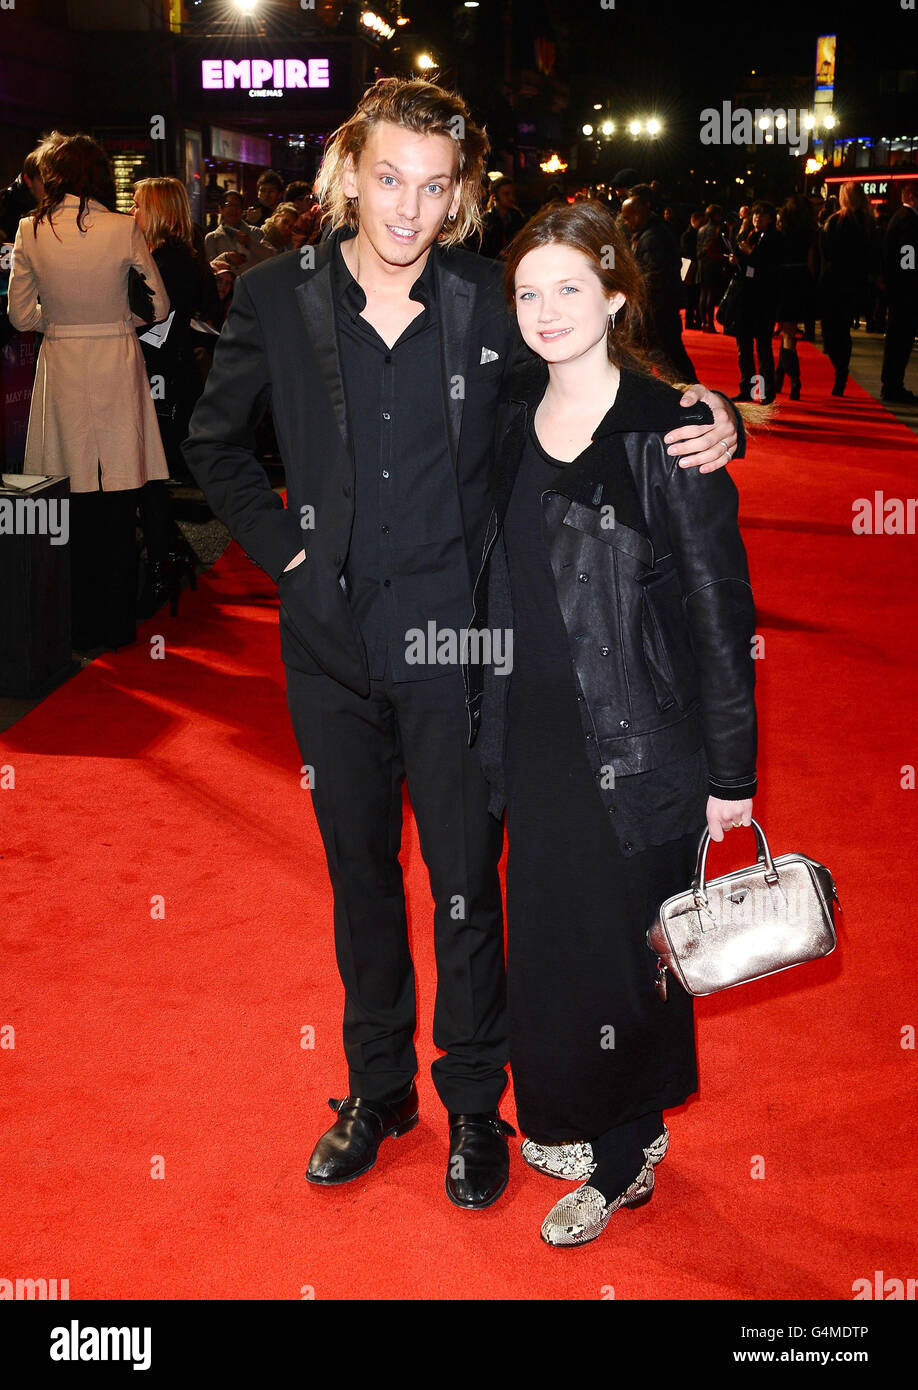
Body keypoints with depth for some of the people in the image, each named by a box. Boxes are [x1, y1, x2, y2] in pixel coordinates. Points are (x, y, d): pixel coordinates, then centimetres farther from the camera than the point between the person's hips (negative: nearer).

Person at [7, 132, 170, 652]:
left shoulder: (31, 232, -2)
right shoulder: (124, 229, -8)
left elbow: (22, 316, 3)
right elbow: (159, 306, 0)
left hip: (61, 367, 2)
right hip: (116, 366, -1)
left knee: (72, 507, 9)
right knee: (118, 504, 7)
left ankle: (76, 625, 16)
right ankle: (115, 624, 14)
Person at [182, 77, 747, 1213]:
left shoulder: (489, 302, -5)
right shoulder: (276, 297, -2)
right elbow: (214, 443, 12)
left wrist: (709, 419, -11)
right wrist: (282, 545, 1)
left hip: (452, 642, -2)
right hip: (330, 645, 2)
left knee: (465, 884, 7)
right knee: (360, 875, 16)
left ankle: (474, 1105, 29)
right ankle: (376, 1087, 37)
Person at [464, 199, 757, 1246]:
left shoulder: (667, 431, -14)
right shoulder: (513, 411, 4)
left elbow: (721, 606, -12)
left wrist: (731, 769, -11)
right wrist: (491, 718, 10)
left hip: (636, 737, -5)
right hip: (534, 727, 6)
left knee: (620, 936, 7)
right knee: (544, 926, 15)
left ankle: (623, 1153, 27)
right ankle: (566, 1117, 37)